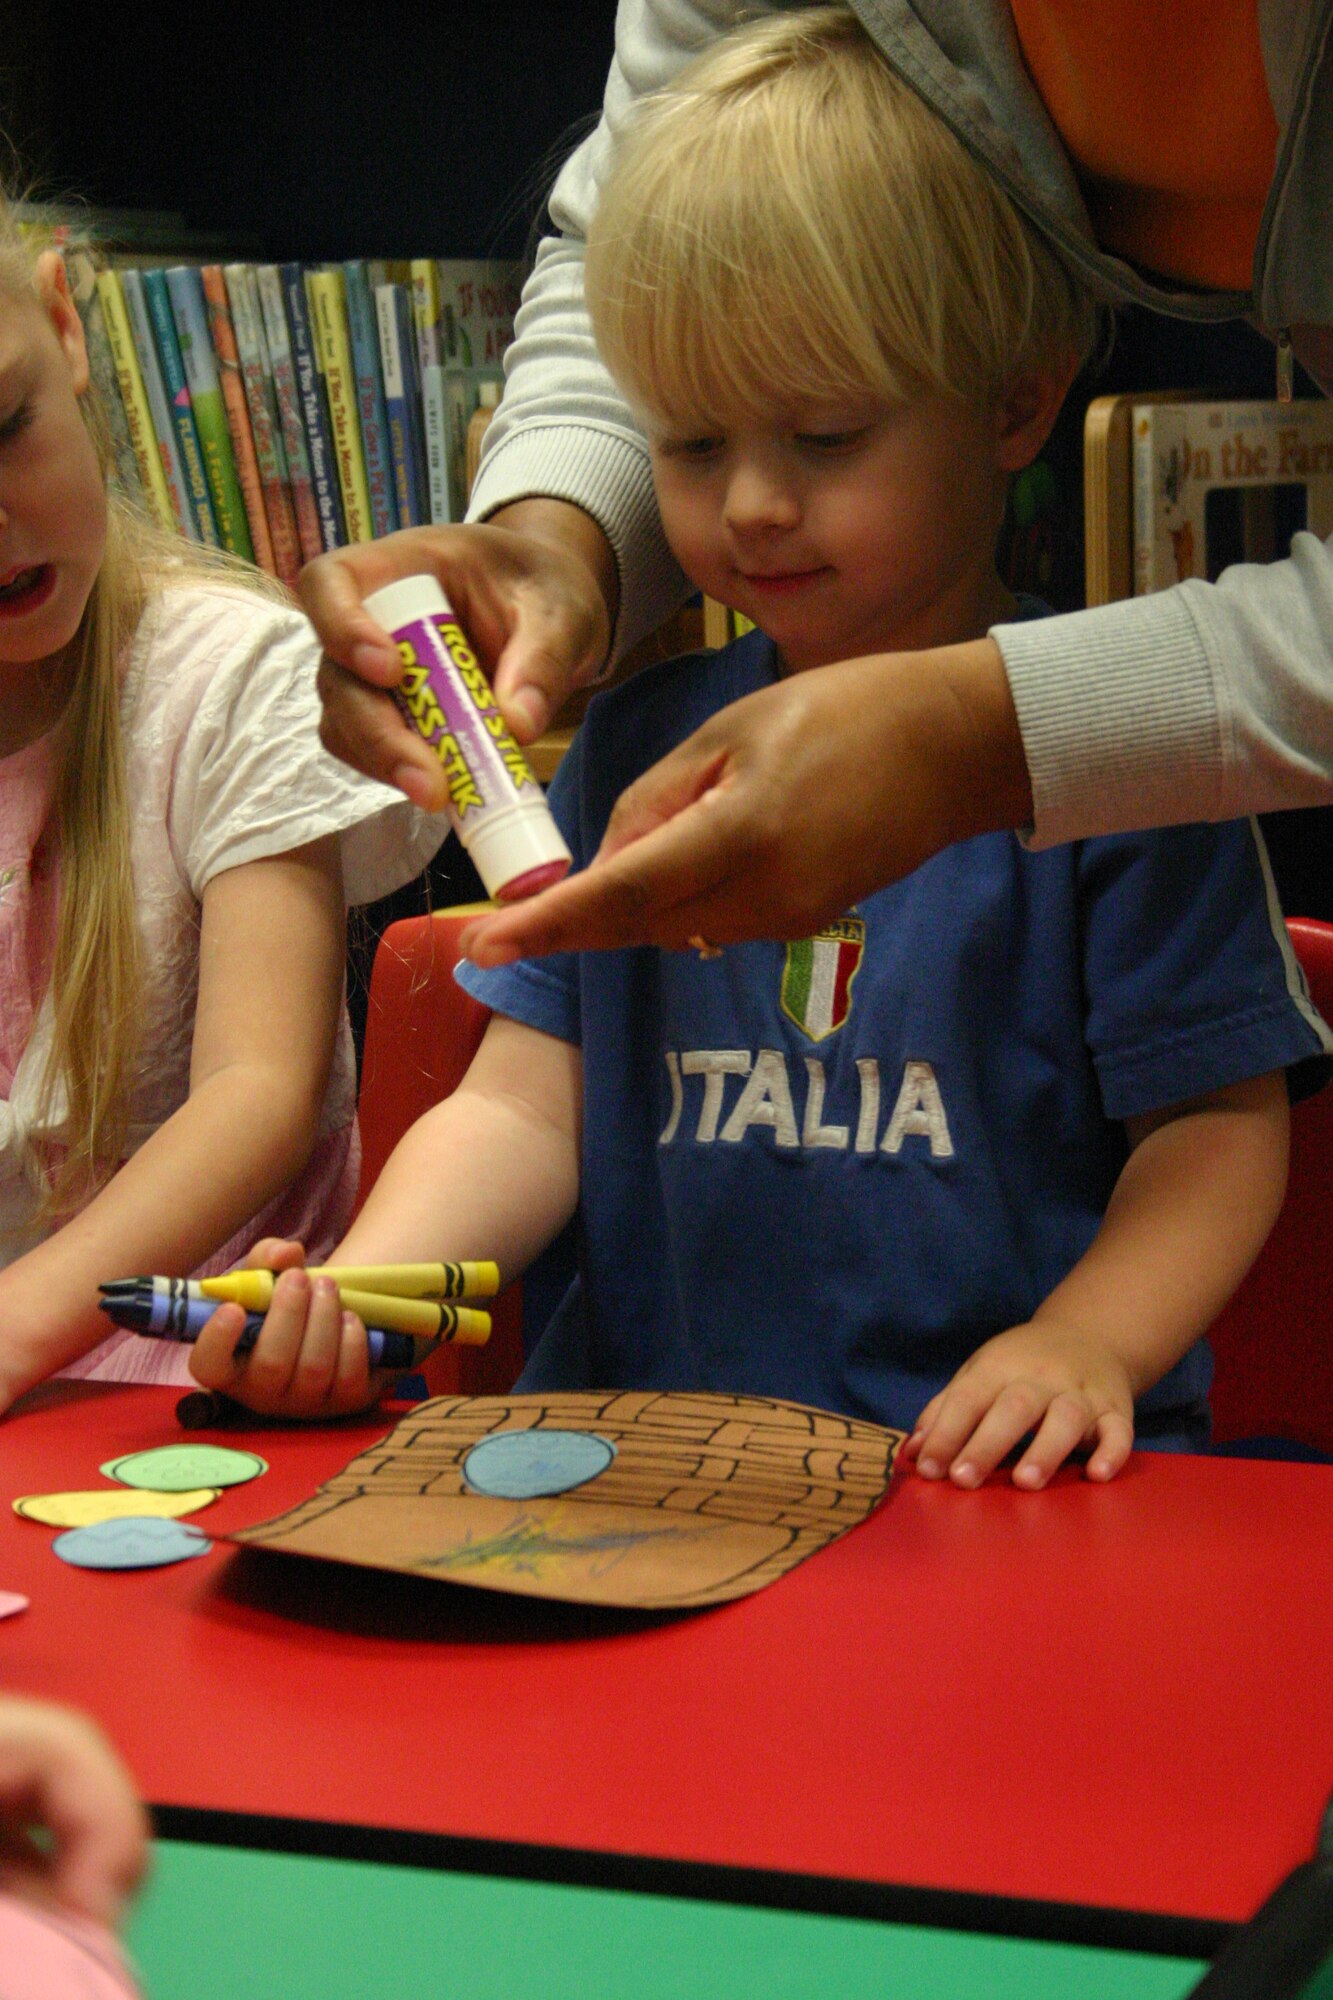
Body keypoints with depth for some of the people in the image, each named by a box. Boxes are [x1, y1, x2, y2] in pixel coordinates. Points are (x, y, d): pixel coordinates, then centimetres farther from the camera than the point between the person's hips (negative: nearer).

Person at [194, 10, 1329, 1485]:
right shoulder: (638, 742, 12)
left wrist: (1090, 1338, -16)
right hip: (639, 1445, 4)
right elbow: (529, 1101, 10)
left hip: (995, 1471, -3)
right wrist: (351, 1293, -8)